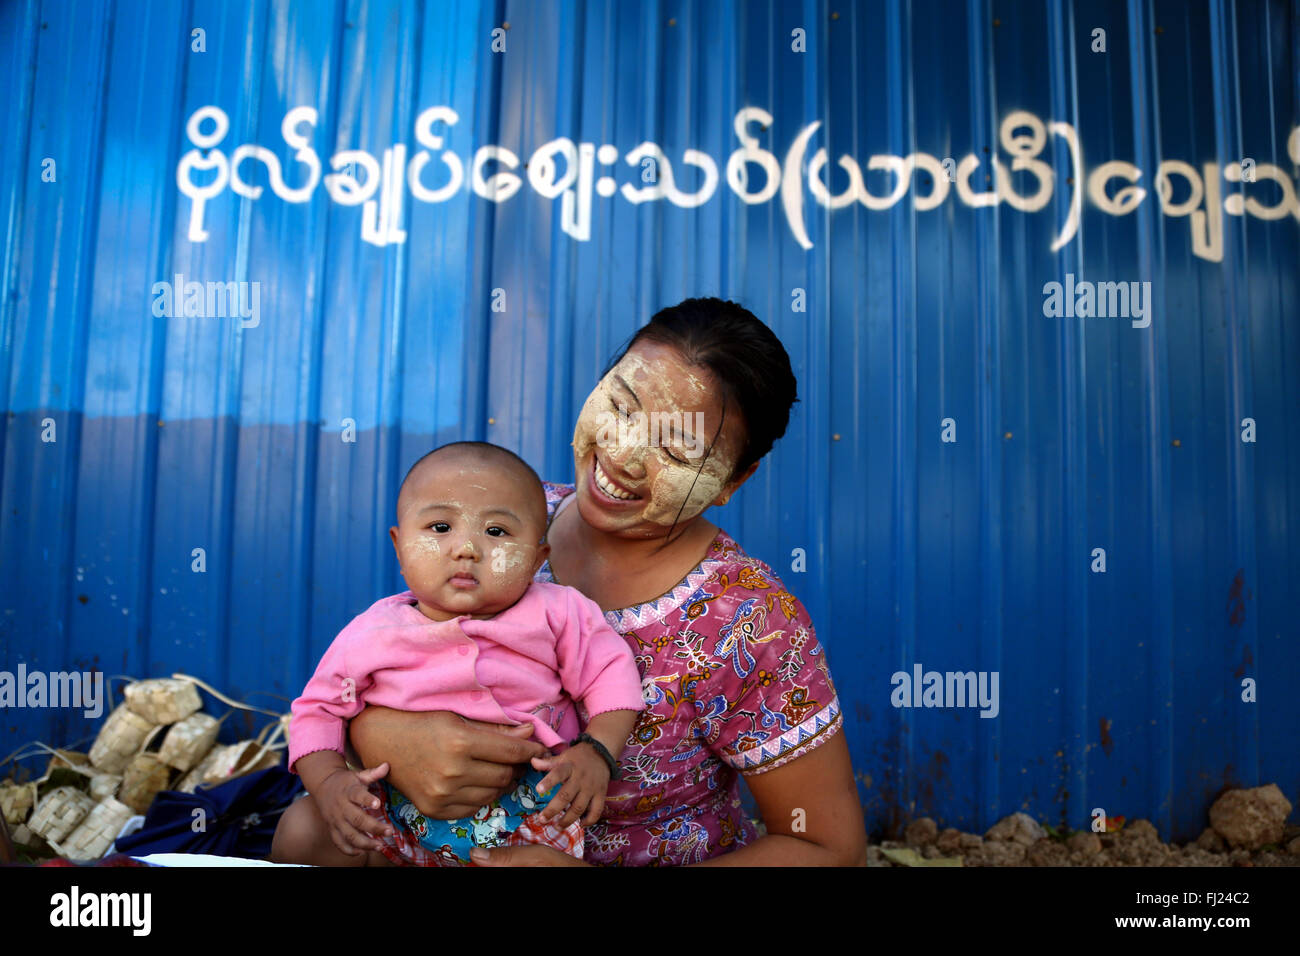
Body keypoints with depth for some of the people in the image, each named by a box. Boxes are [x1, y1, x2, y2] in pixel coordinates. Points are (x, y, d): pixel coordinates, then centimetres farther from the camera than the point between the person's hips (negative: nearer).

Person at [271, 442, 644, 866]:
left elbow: (610, 672, -5)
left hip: (529, 814, -1)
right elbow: (320, 709, 1)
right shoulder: (372, 636, -9)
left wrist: (597, 753, -19)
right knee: (300, 833, -9)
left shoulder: (555, 615, -13)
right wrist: (328, 782, -15)